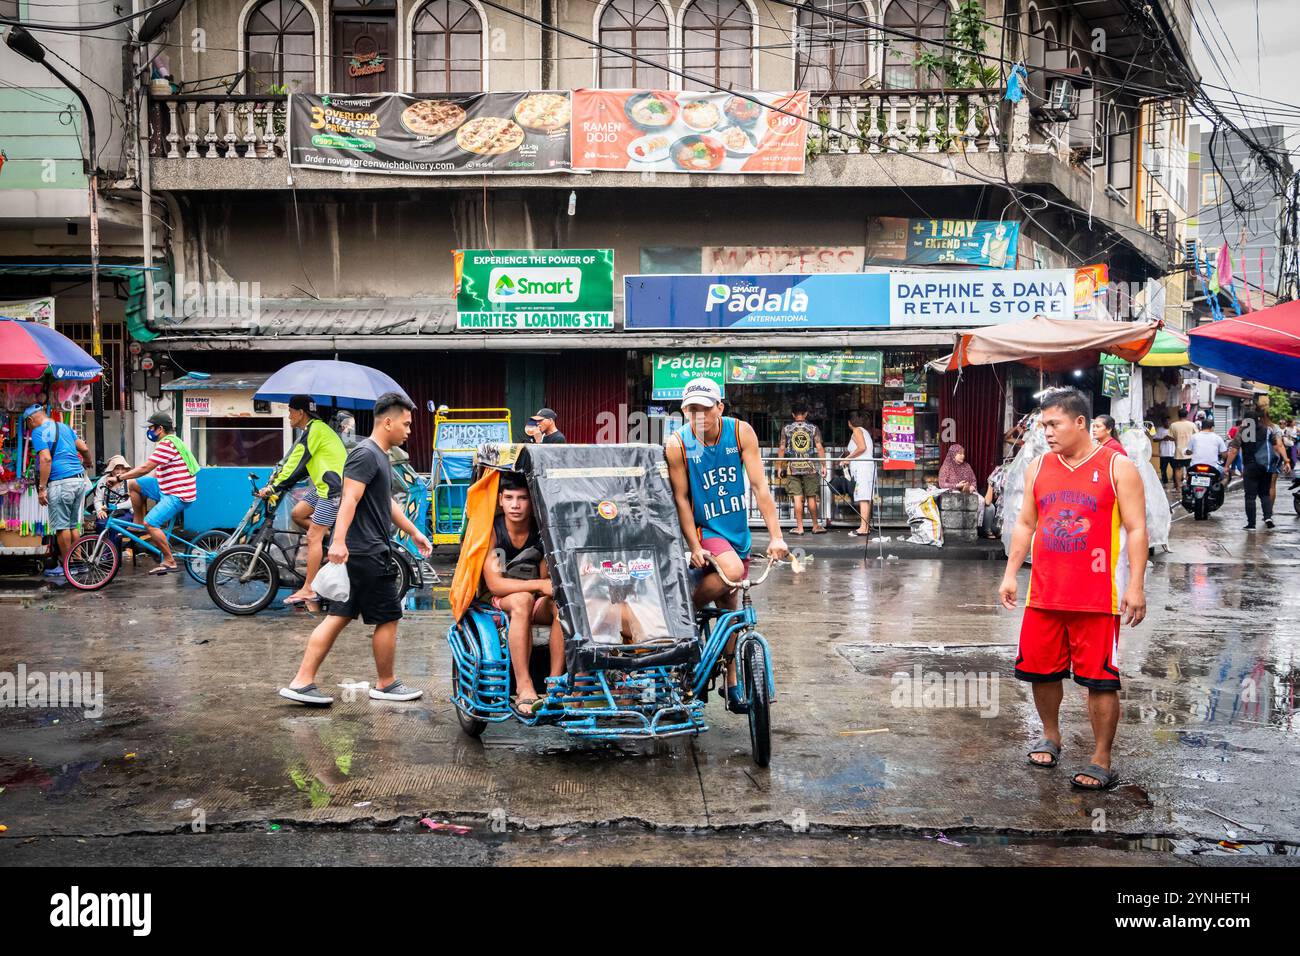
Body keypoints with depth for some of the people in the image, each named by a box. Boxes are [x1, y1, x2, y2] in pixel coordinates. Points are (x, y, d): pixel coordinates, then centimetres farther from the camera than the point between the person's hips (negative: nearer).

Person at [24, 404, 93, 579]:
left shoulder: (38, 432, -4)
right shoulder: (64, 427, 17)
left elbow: (46, 459, -16)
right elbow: (84, 448, 19)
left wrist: (41, 488, -15)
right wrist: (88, 463, 41)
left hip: (60, 482, -7)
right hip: (79, 479, 7)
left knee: (61, 526, 1)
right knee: (74, 525, 13)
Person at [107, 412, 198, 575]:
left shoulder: (167, 444, -18)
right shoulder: (171, 441, 16)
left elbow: (145, 469, -23)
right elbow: (149, 468, 21)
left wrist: (118, 478, -17)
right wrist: (123, 476, 18)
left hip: (178, 495, -11)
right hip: (168, 489, 11)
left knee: (150, 523, -21)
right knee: (134, 484, 12)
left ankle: (169, 562, -14)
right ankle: (138, 525, 17)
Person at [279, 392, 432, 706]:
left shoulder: (380, 456, 20)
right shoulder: (366, 454, -13)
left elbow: (387, 503, 30)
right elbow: (349, 499, -25)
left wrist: (414, 532, 33)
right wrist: (339, 541, -35)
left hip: (357, 554, 10)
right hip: (365, 553, -10)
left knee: (339, 616, 8)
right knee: (388, 618, 2)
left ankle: (301, 682, 7)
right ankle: (386, 685, 16)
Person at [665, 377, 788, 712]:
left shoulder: (741, 432, -12)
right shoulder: (678, 444, -16)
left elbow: (760, 487, -13)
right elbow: (681, 499, -11)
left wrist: (775, 536, -20)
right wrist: (694, 547, -17)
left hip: (738, 531, 3)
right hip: (705, 530, -3)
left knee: (731, 608, 9)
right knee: (731, 570, -33)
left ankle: (732, 684, 23)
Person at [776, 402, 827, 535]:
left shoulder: (786, 429, 3)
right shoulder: (813, 428, 3)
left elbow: (782, 449, 2)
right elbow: (820, 448, -1)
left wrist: (779, 466, 7)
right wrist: (824, 466, 1)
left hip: (793, 467, 0)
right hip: (810, 466, 0)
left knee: (797, 498, 0)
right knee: (811, 497, 8)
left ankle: (799, 527, 1)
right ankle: (816, 526, 16)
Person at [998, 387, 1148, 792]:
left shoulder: (1117, 467, -4)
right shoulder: (1038, 467, 9)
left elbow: (1136, 529, -6)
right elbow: (1025, 523, 15)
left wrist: (1135, 585, -13)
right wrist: (1010, 574, 9)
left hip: (1097, 597, -5)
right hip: (1044, 593, 5)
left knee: (1100, 679, -1)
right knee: (1040, 670, 12)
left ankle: (1102, 761, 12)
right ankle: (1050, 737, 35)